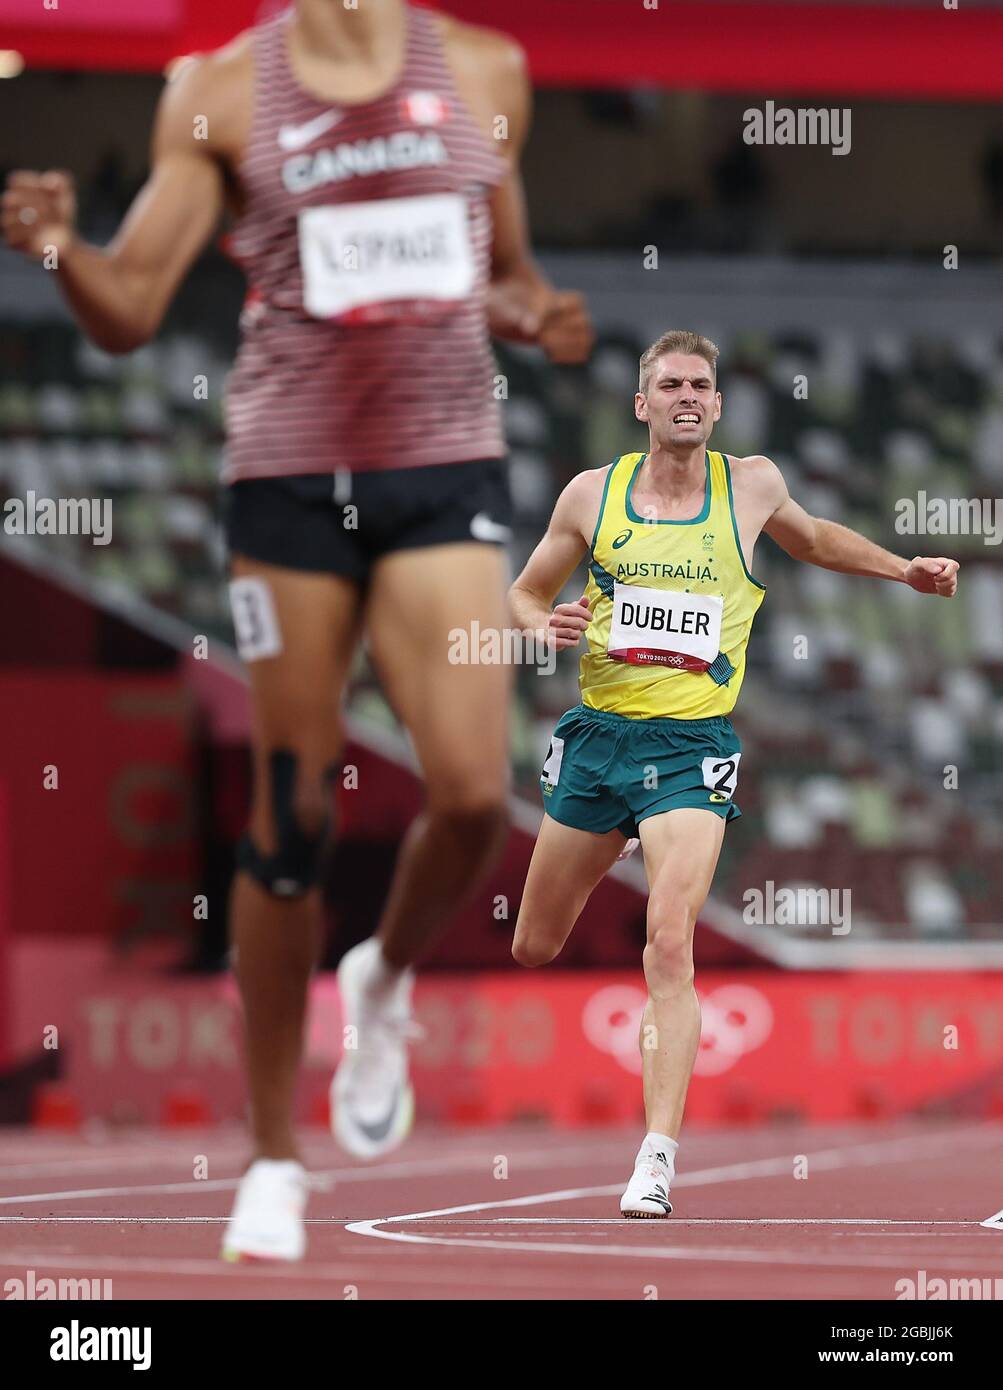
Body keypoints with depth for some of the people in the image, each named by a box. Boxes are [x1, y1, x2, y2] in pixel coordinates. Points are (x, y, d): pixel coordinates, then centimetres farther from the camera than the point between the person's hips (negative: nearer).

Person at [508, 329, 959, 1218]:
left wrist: (903, 569, 17)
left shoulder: (752, 485, 2)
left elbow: (811, 539, 25)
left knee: (670, 946, -21)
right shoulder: (591, 494, 2)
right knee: (534, 950, 11)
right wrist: (549, 625, -9)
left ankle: (658, 1158, -23)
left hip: (692, 744, -2)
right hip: (599, 734, 2)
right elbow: (525, 593, 13)